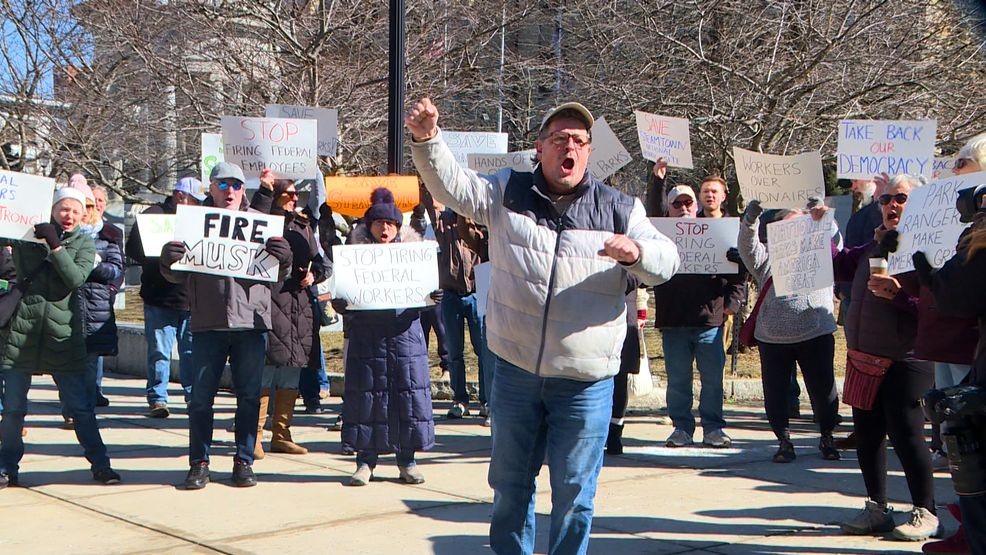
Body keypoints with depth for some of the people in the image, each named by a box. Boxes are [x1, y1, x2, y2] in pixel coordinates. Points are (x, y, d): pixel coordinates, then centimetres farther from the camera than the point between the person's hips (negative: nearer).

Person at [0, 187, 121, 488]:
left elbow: (76, 278, -11)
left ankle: (100, 465, 11)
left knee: (81, 407, 1)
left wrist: (55, 245, -18)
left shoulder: (84, 243, 5)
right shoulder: (29, 236, 8)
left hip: (62, 334, -1)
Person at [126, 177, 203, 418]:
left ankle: (194, 396, 12)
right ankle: (157, 399, 7)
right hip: (160, 299, -4)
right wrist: (163, 260, -16)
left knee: (192, 352, 5)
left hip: (191, 298, 4)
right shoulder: (154, 215, 0)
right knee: (159, 352, 0)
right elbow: (134, 249, -6)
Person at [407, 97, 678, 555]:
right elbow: (450, 185, -5)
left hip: (586, 382, -1)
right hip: (514, 371, 2)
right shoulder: (507, 194, 4)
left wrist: (636, 253, -21)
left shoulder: (618, 209, 3)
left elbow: (666, 263, 1)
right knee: (510, 482, 15)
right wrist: (427, 139, -23)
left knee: (574, 490, 6)